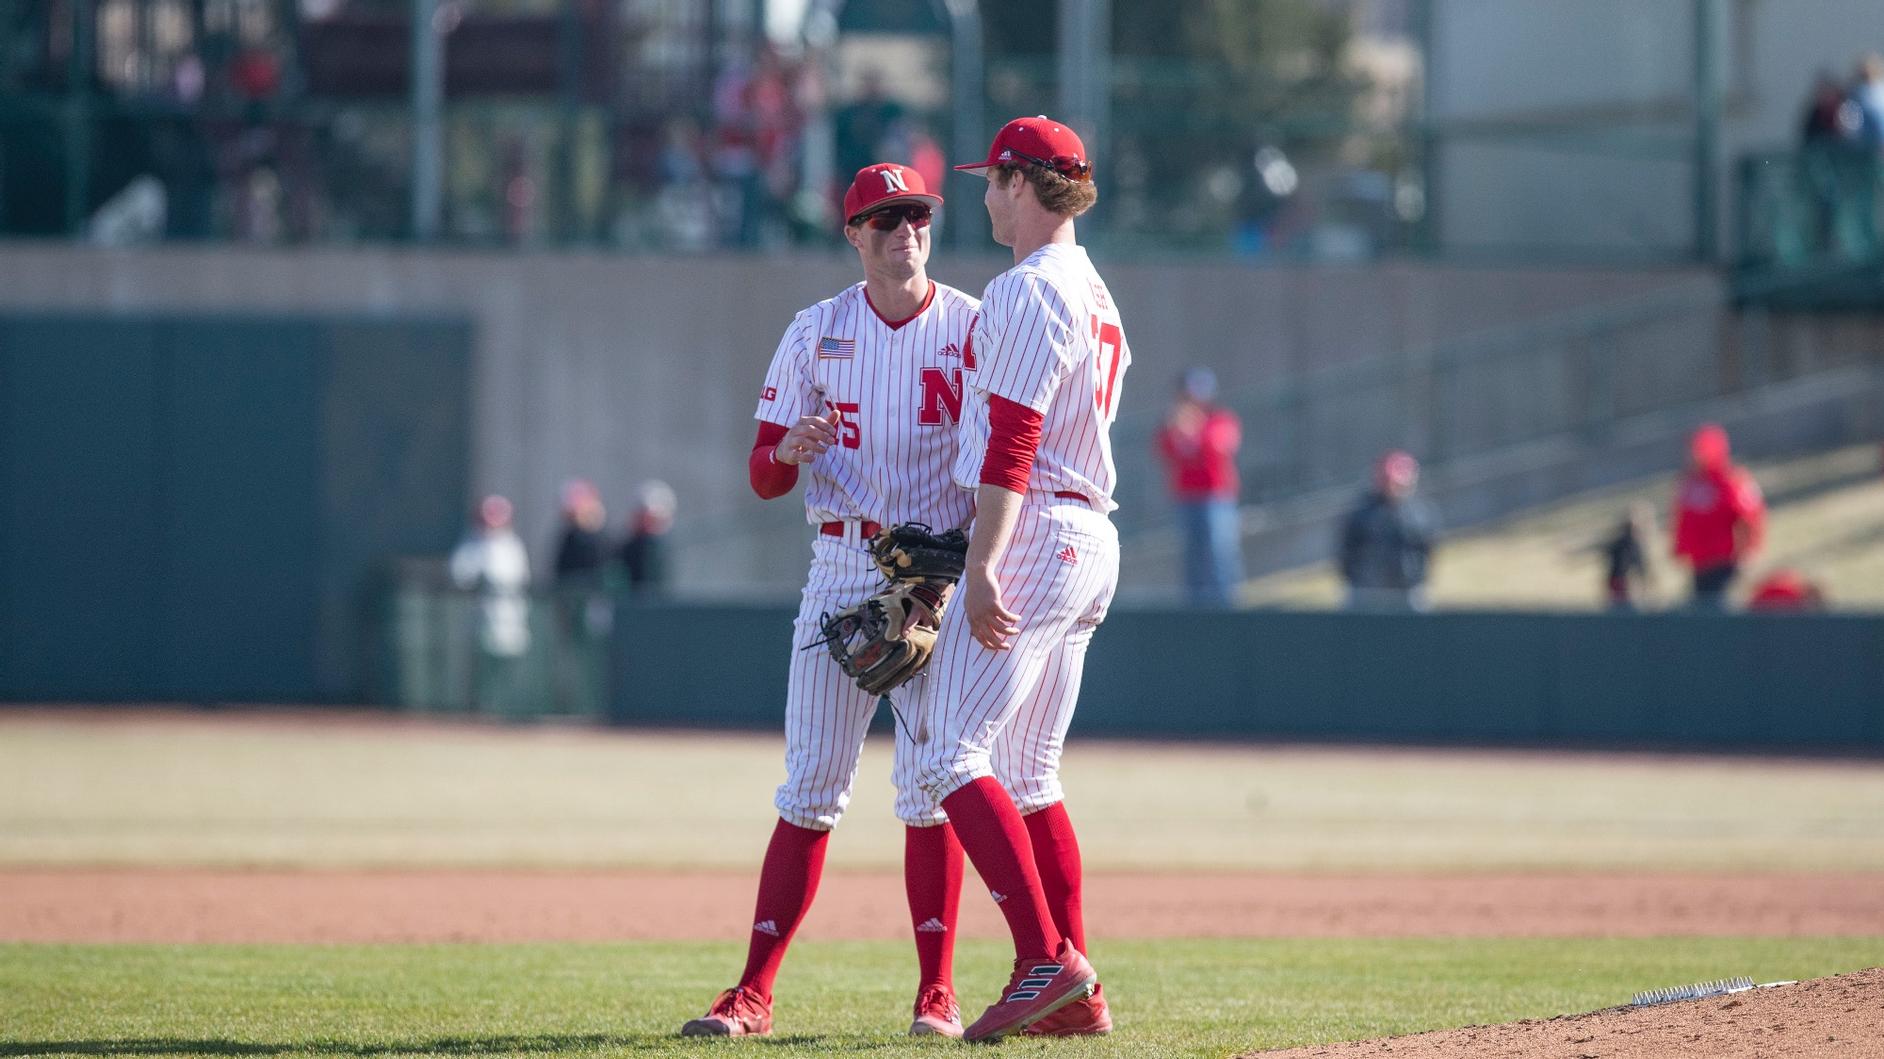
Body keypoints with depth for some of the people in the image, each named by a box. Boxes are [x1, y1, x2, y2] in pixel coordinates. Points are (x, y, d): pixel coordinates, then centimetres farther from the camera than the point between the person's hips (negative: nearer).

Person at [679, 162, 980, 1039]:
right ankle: (753, 995, -1)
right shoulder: (816, 333, 6)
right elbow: (763, 476, 6)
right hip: (841, 568, 2)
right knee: (810, 787, -1)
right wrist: (793, 448, -18)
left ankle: (936, 994, 2)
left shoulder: (974, 328, 1)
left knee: (928, 786, -4)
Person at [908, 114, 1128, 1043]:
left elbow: (1013, 442, -20)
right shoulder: (1097, 297, 19)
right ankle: (1074, 995, 9)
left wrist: (983, 565, -24)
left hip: (1030, 538, -10)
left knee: (952, 756, -13)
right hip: (1091, 540, 10)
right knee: (1027, 778, 12)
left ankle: (1047, 959, -23)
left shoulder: (1026, 293, -12)